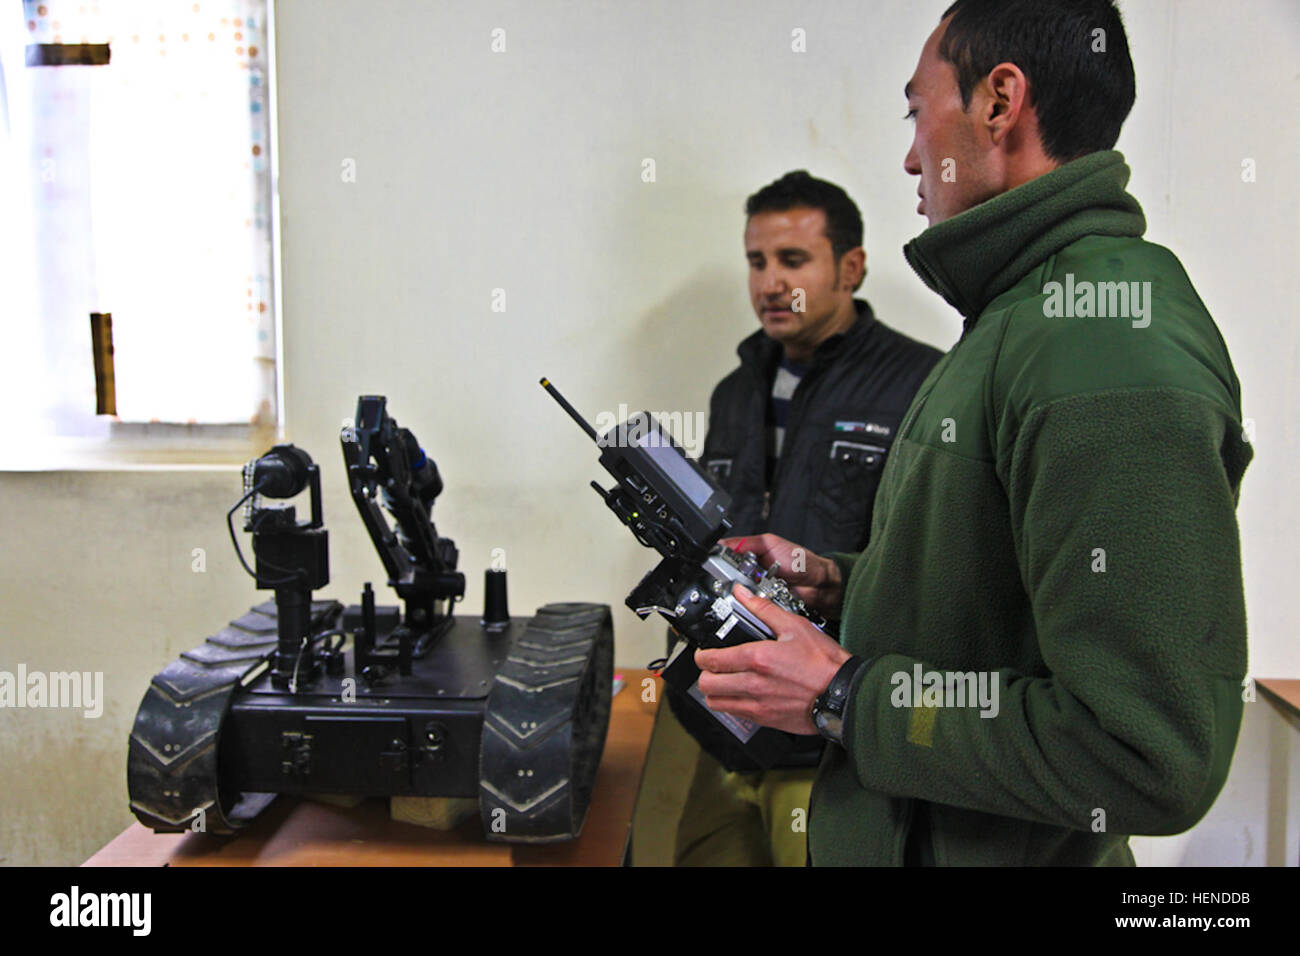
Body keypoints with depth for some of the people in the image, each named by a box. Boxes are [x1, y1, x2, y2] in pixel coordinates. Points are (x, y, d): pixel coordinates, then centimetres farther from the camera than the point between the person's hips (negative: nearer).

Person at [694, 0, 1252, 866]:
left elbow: (1152, 759, -30)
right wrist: (837, 581, 8)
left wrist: (844, 699, -23)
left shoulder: (1108, 345, -27)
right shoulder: (1026, 313, 8)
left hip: (993, 847, -9)